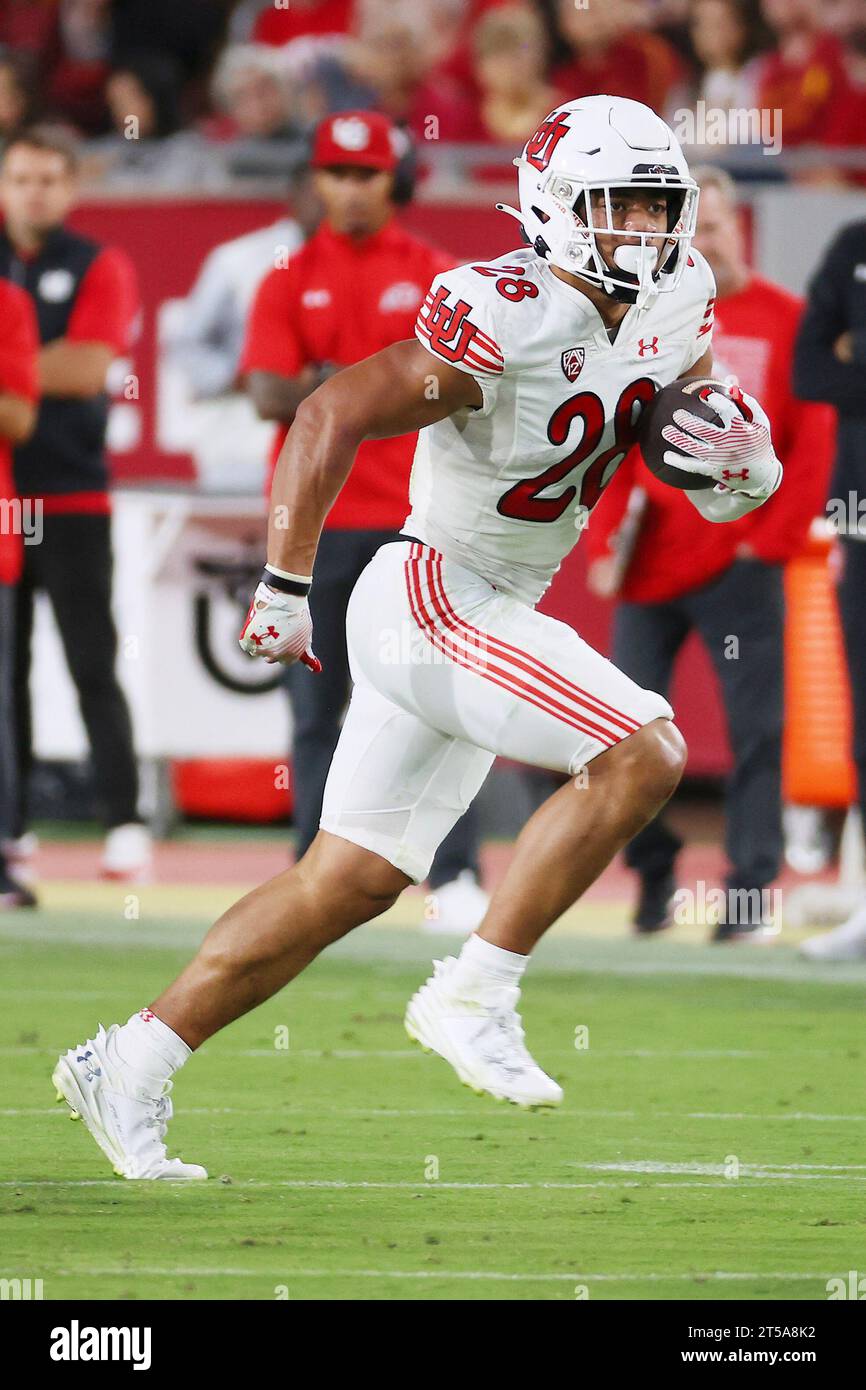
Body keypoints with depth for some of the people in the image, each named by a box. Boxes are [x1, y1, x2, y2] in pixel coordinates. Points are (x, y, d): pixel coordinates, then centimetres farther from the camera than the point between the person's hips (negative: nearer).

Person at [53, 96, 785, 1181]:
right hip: (433, 597, -9)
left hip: (492, 619, 9)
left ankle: (129, 1064, 16)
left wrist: (742, 463, -9)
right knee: (643, 755, -20)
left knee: (349, 885, 11)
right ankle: (473, 998, -14)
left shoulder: (669, 311, 4)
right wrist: (283, 586, -22)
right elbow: (333, 415, -22)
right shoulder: (508, 325, -21)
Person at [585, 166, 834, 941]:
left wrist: (776, 537, -7)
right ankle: (653, 872, 16)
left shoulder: (785, 321, 3)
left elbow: (813, 442, 0)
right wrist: (605, 543, 0)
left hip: (741, 563, -3)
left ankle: (751, 891, -3)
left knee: (755, 726, -6)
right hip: (650, 559, 3)